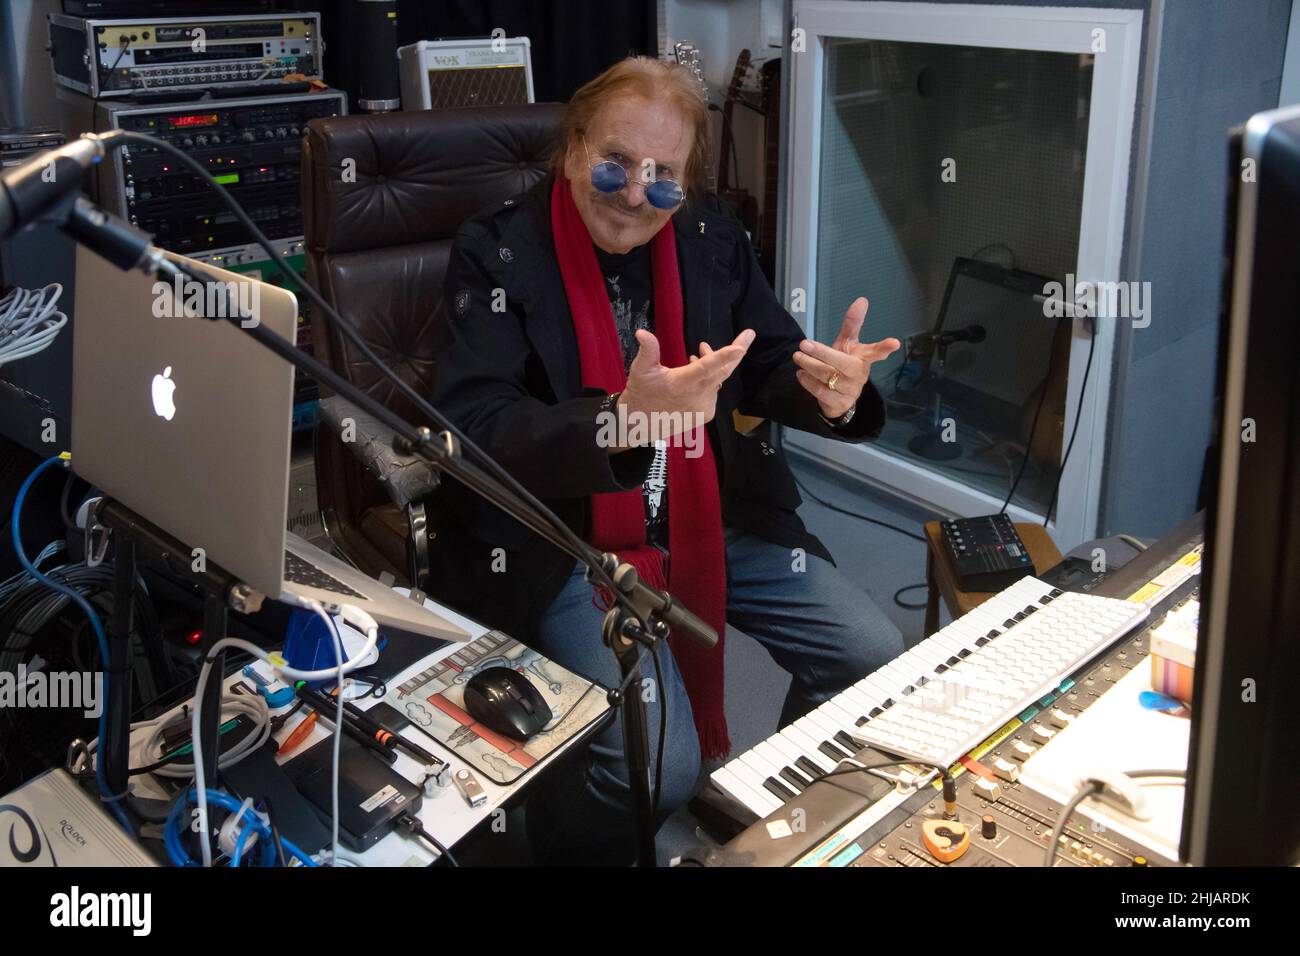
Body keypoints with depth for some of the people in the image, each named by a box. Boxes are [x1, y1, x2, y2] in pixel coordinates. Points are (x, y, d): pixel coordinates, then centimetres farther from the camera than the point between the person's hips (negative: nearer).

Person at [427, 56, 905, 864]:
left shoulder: (713, 235, 4)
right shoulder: (499, 251, -10)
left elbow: (772, 371, 7)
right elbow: (473, 433, -20)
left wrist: (832, 393, -19)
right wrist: (617, 421, -38)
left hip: (715, 518, 6)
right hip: (564, 541, -5)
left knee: (875, 661, -4)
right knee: (656, 768, -23)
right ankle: (566, 841, 14)